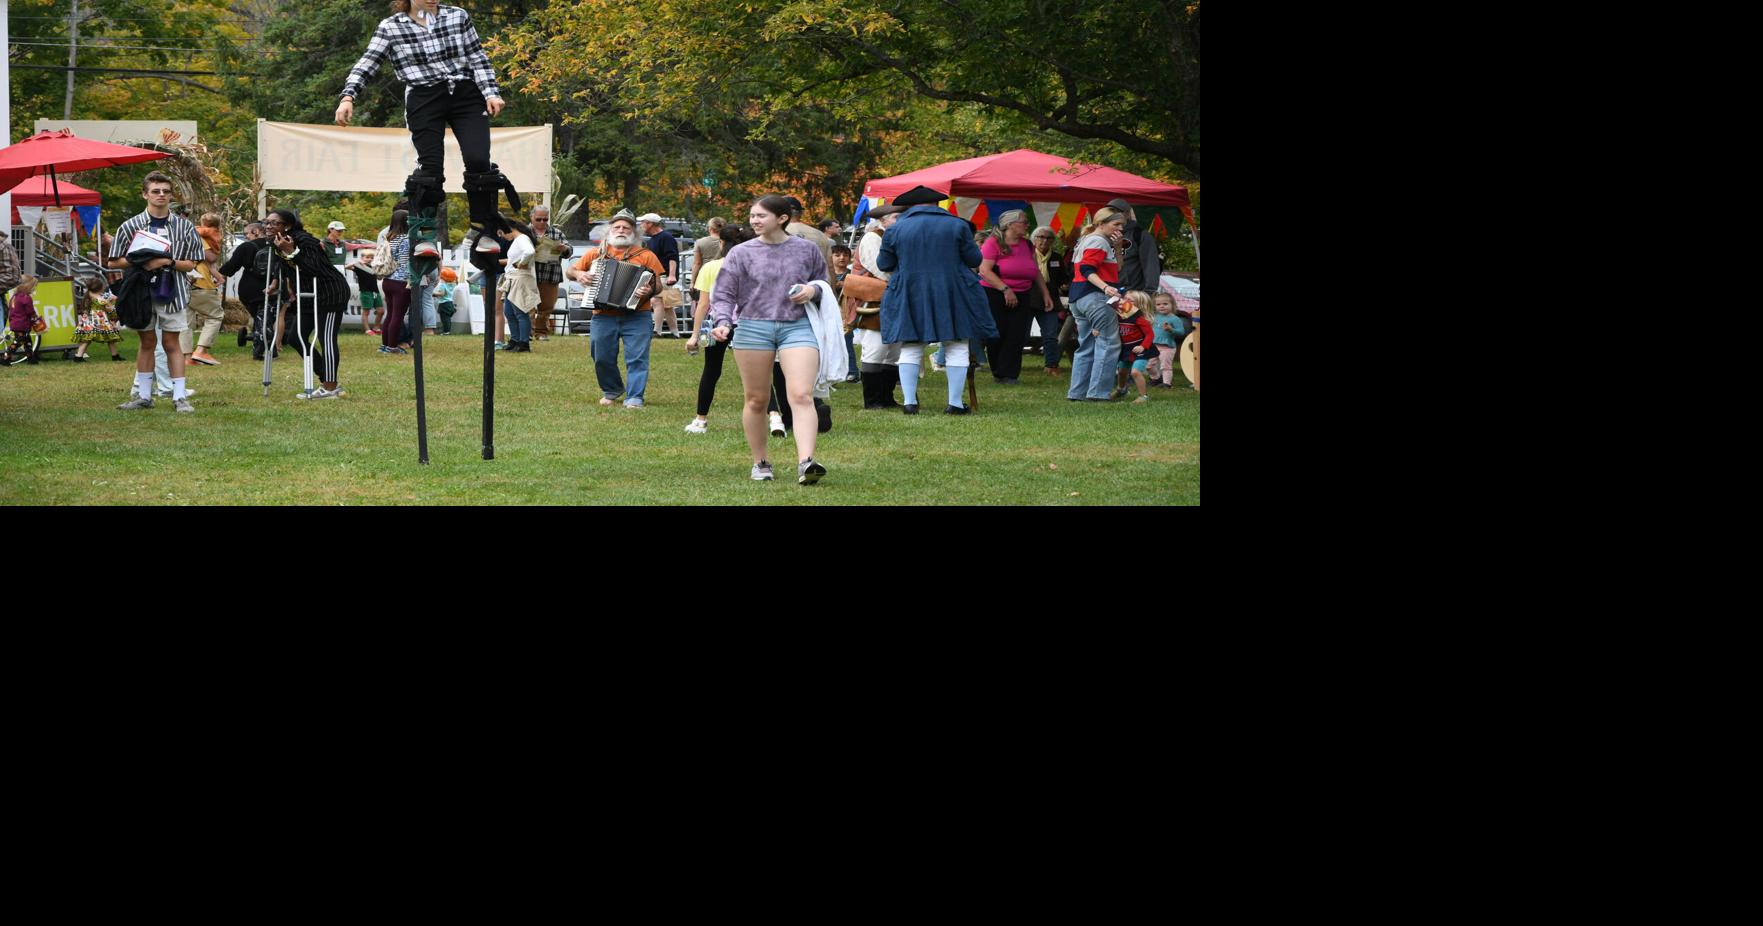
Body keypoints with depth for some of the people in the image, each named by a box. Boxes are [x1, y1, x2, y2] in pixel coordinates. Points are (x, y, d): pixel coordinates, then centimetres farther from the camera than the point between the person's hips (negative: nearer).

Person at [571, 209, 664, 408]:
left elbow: (658, 284, 1)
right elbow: (571, 271, 20)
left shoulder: (646, 256, 5)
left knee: (637, 358, -10)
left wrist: (650, 291, -21)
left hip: (636, 316, -2)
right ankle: (611, 391, 28)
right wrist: (579, 275, -3)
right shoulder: (595, 254, 12)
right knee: (602, 358, 7)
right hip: (603, 316, 2)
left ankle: (635, 397, -6)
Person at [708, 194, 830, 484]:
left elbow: (824, 284, 23)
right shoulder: (741, 254, 5)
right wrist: (722, 322, -14)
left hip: (797, 327, -1)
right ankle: (760, 463, 19)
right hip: (753, 327, 1)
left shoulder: (807, 251, 9)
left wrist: (813, 290, 0)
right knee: (756, 400, 6)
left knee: (802, 396, -16)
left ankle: (806, 461, -27)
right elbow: (723, 294, 4)